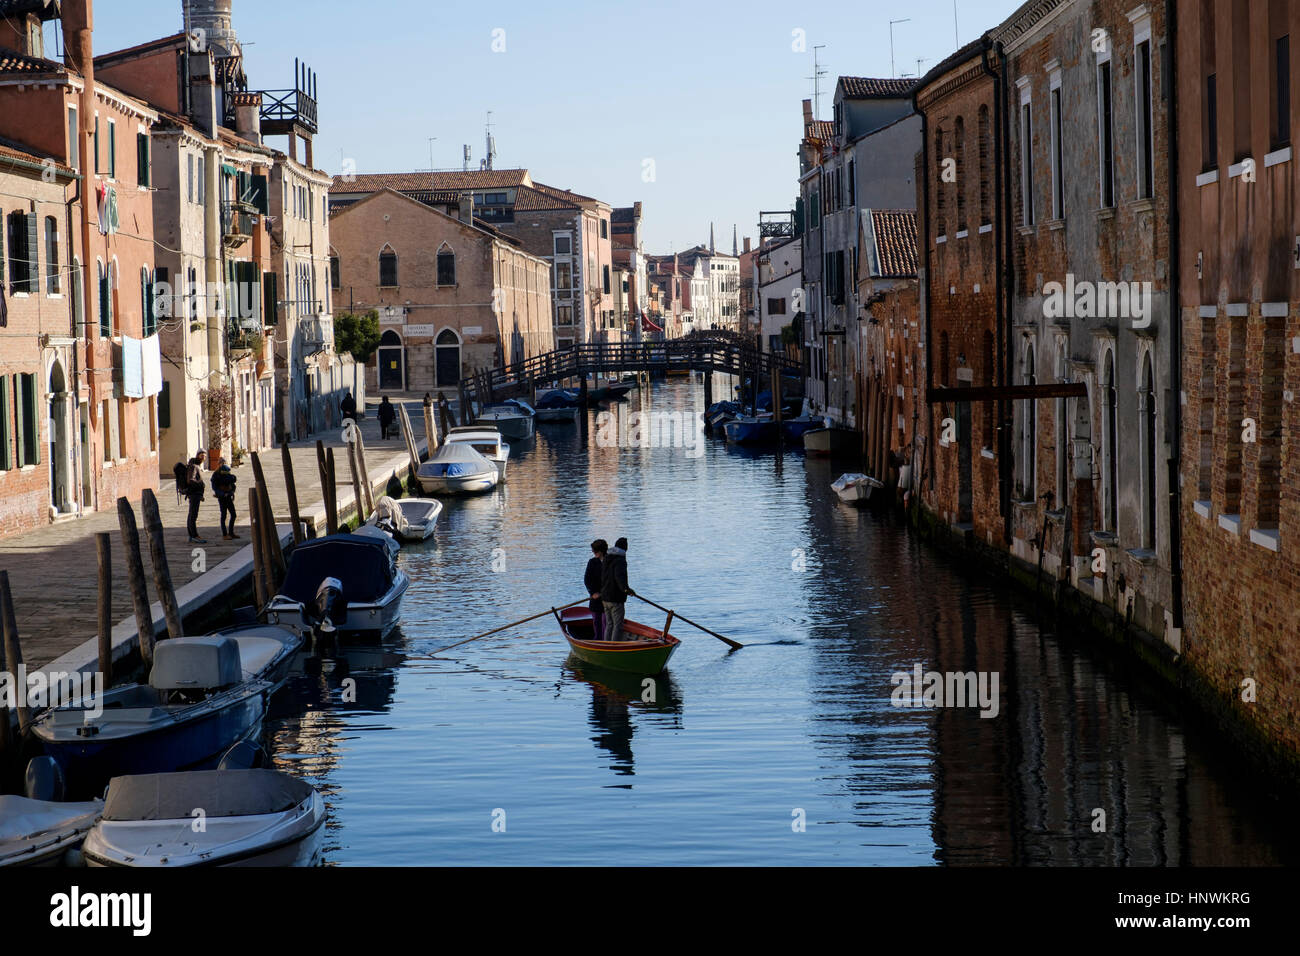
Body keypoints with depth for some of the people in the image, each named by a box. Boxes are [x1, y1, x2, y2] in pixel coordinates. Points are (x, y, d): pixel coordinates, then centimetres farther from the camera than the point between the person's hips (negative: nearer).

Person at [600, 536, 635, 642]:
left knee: (609, 624, 15)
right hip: (616, 599, -9)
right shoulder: (620, 560, -15)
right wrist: (626, 588, -44)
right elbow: (619, 576, -33)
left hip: (605, 598, 9)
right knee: (618, 626, -4)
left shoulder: (606, 559, 12)